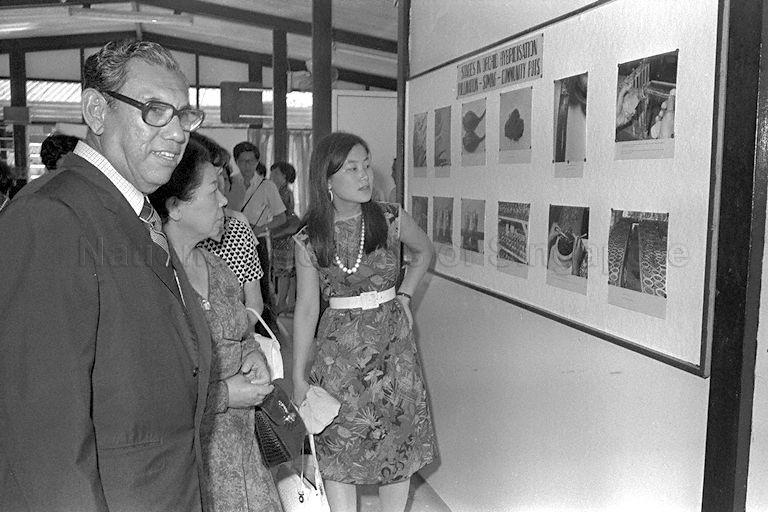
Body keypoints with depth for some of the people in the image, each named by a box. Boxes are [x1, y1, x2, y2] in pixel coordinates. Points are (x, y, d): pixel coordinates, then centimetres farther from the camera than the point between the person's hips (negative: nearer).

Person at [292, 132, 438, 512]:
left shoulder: (390, 219, -5)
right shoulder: (308, 239, -6)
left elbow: (424, 252, 16)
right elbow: (306, 309, -1)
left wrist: (404, 296, 4)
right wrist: (299, 377, 0)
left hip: (392, 342, 1)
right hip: (339, 350, 0)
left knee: (399, 447, 9)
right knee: (339, 451, 7)